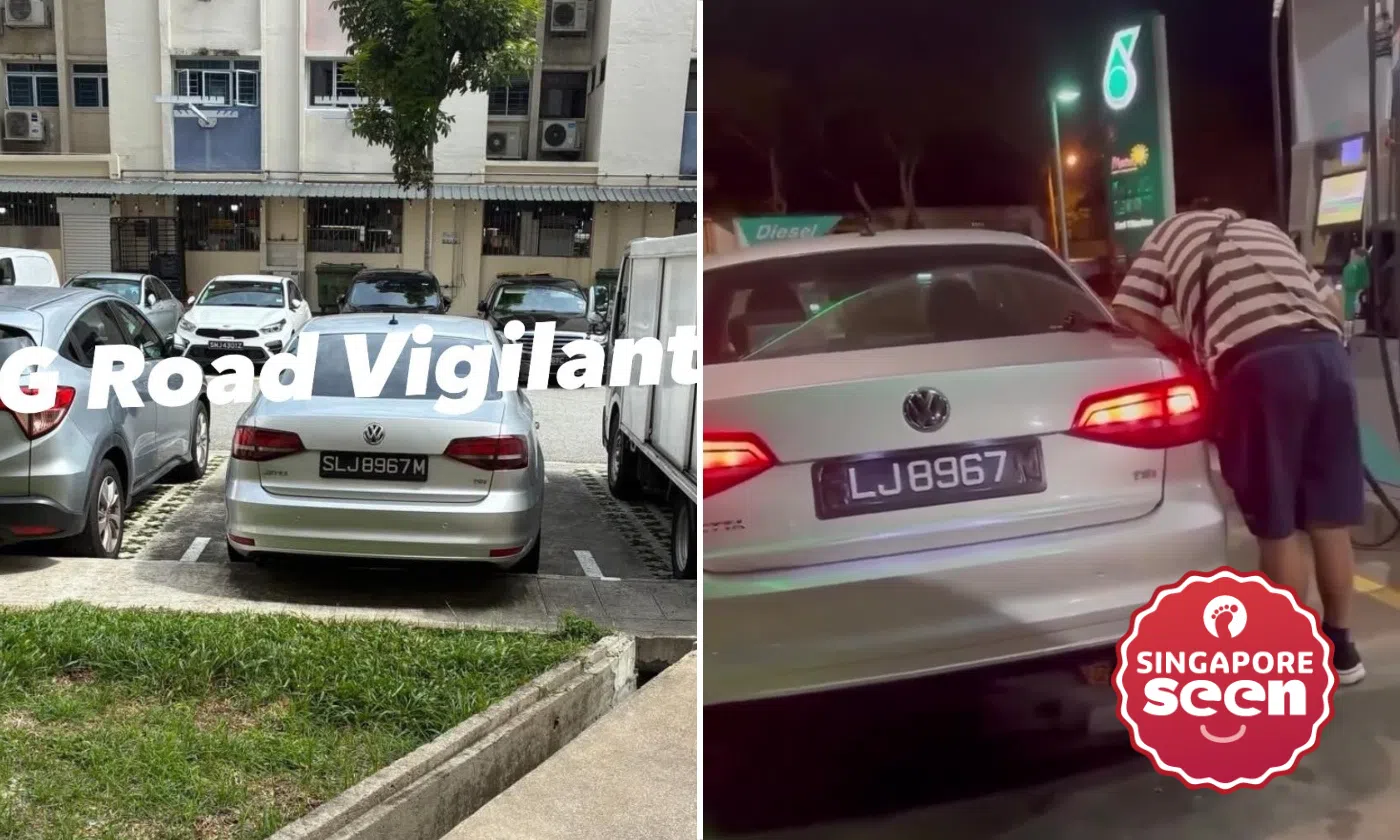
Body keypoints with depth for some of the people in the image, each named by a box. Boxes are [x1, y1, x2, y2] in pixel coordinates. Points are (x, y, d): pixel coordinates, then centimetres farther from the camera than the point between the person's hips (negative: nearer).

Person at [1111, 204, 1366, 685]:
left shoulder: (1170, 233, 24)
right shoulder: (1264, 230, 36)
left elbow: (1128, 315, 13)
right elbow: (1333, 305, 29)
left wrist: (1194, 355, 21)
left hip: (1259, 363, -5)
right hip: (1327, 351, 5)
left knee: (1276, 526, 5)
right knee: (1328, 516, 16)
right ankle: (1340, 646, 29)